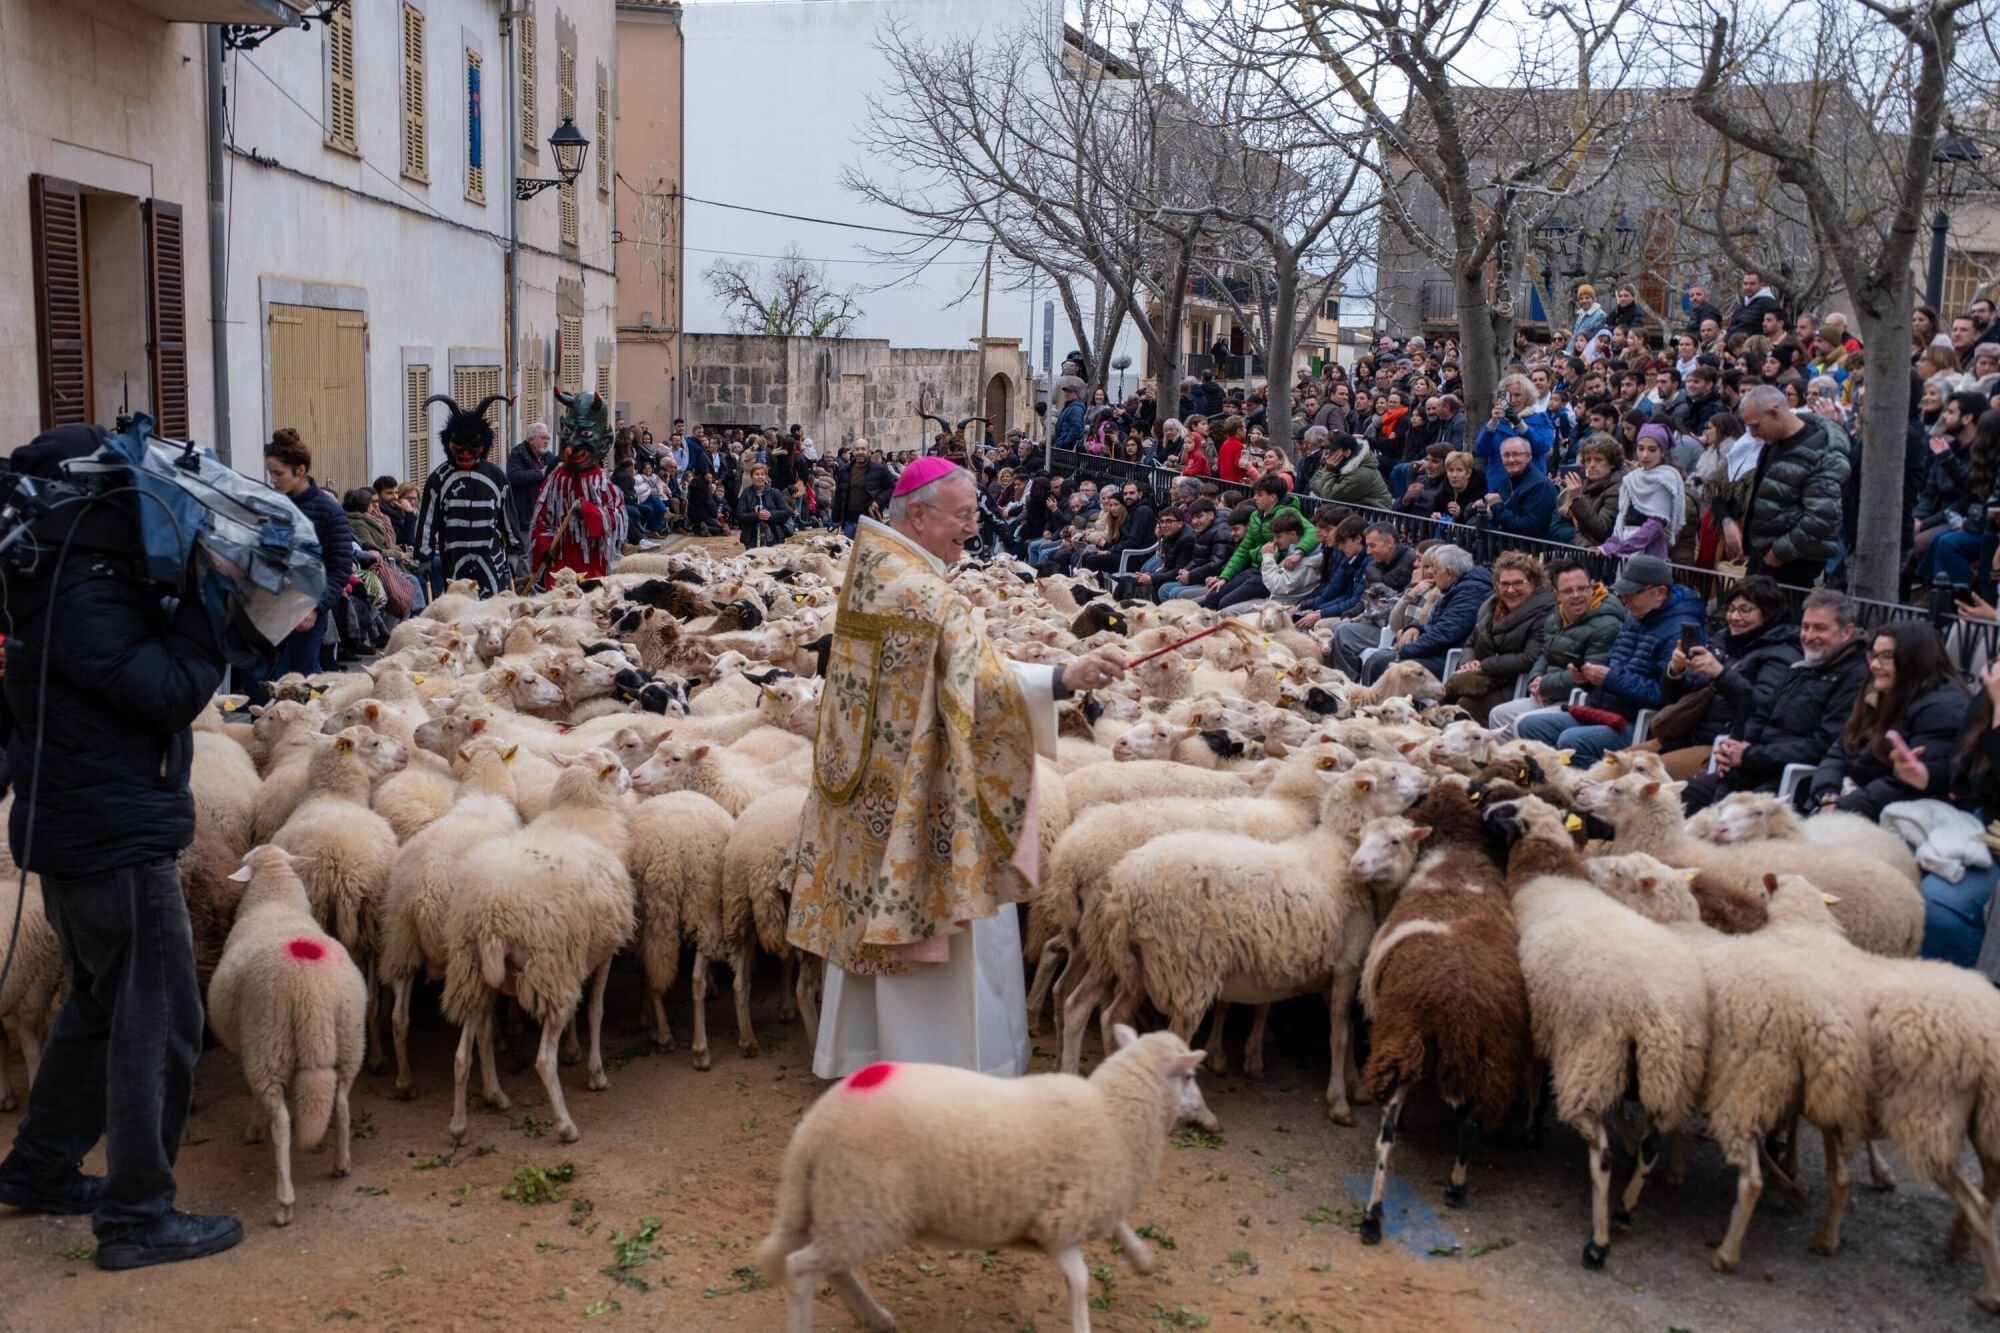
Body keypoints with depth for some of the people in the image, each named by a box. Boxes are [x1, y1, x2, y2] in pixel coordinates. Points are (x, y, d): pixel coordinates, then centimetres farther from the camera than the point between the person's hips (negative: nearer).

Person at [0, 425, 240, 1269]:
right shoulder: (80, 598, -21)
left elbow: (146, 660, 11)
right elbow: (173, 691, -24)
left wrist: (195, 597, -2)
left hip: (78, 830, 10)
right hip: (118, 840, -10)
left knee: (100, 1006, 23)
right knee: (157, 1022, -1)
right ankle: (137, 1216, 9)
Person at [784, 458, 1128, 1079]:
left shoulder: (863, 575, 6)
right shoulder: (926, 594, -23)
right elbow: (979, 681, -35)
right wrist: (1068, 677, -45)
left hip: (866, 793, 9)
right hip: (921, 803, -9)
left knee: (870, 916, 19)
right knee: (940, 927, 2)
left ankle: (858, 1051, 32)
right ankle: (950, 1063, 12)